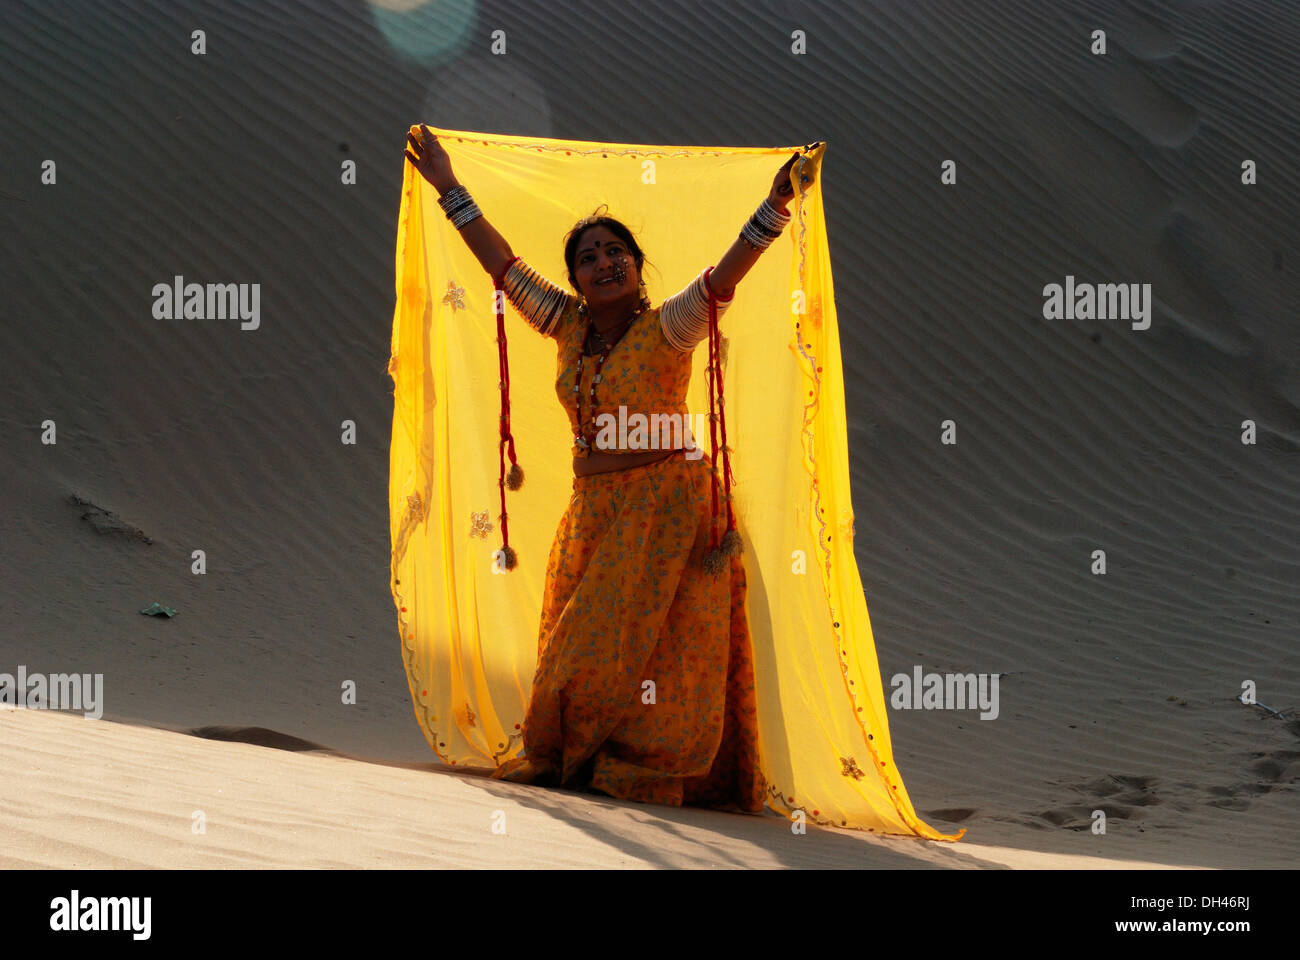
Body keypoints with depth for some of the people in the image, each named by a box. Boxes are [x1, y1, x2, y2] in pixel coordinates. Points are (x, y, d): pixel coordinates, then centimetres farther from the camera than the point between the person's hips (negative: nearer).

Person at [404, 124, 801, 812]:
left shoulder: (669, 328, -9)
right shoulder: (569, 325, 8)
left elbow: (726, 273, -23)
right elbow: (503, 263, 12)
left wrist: (776, 202, -38)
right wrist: (449, 189, 14)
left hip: (668, 504, -6)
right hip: (593, 508, 6)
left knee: (656, 644, -4)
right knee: (581, 643, 8)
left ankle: (652, 768, 5)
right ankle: (573, 758, 18)